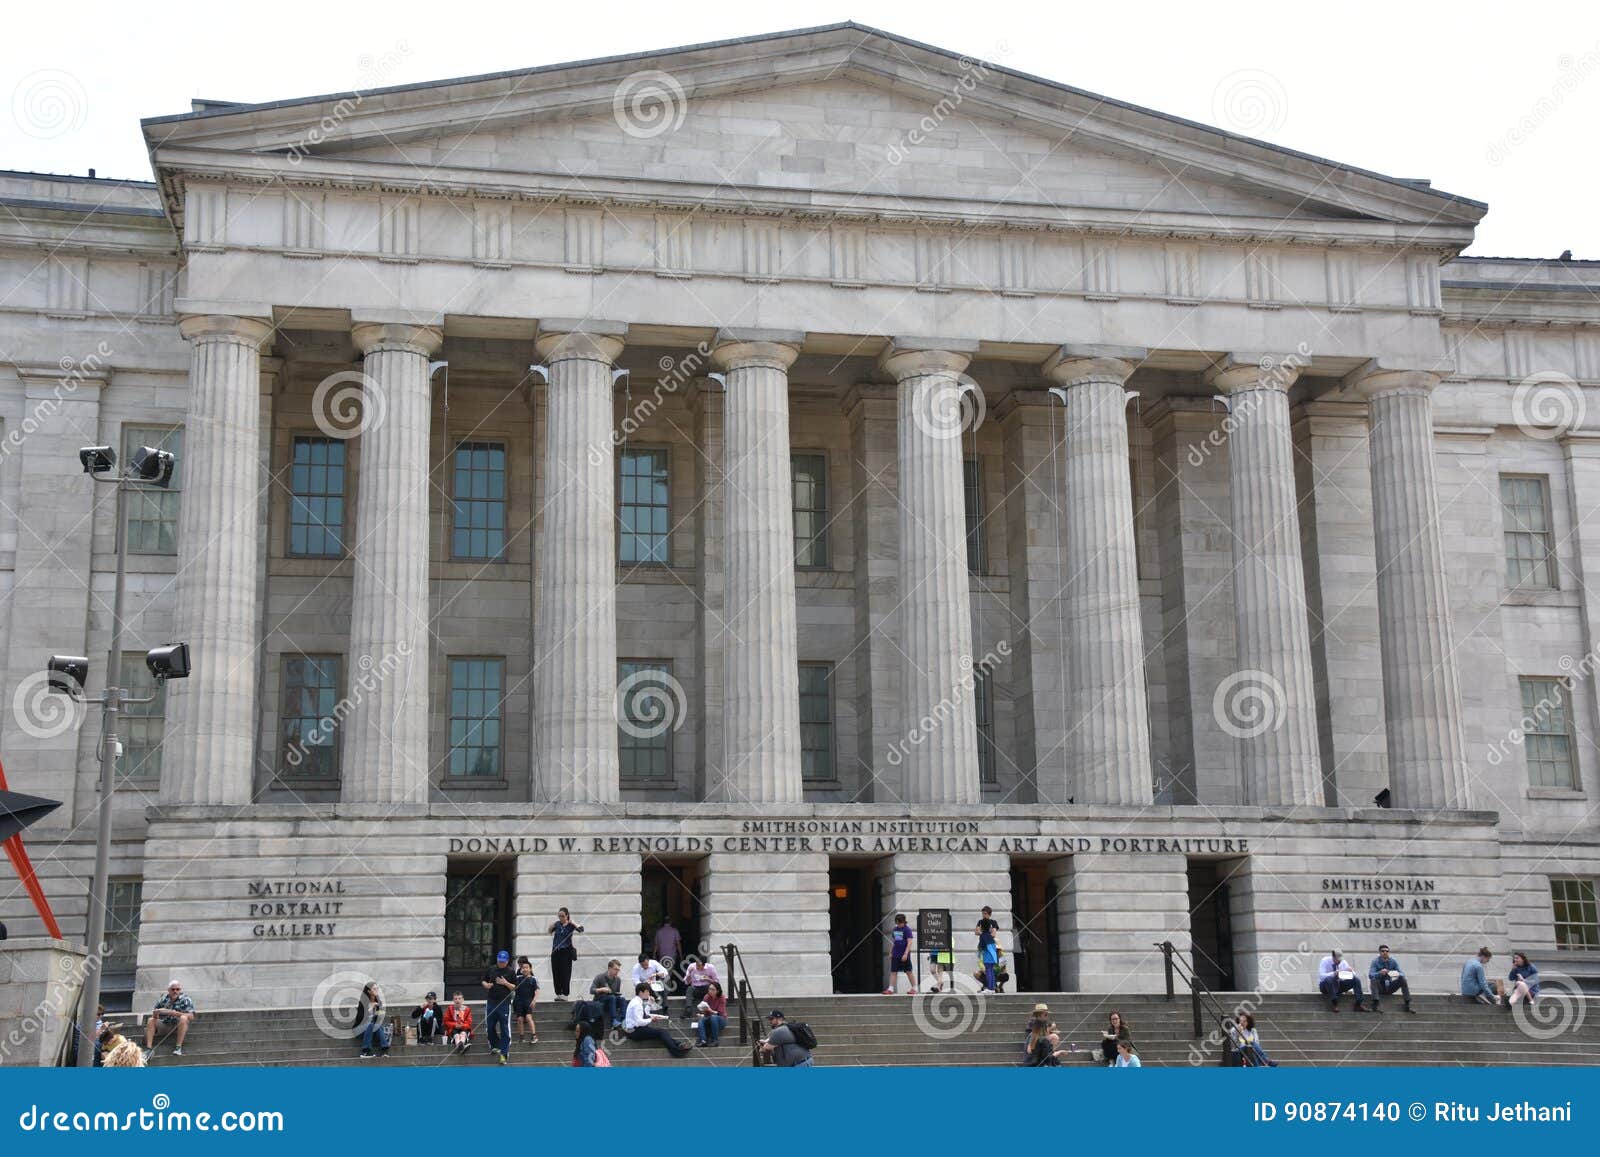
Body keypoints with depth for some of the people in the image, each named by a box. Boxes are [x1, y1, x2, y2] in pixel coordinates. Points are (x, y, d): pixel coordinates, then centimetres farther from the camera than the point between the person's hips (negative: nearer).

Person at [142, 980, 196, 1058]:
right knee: (151, 1020, -16)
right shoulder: (163, 1000, 2)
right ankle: (149, 1048, -25)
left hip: (180, 1026, -3)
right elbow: (154, 1015, 6)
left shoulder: (185, 1000, -7)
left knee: (183, 1018, -32)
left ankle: (178, 1047, -34)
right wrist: (156, 1013, -20)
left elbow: (191, 1016, -18)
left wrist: (174, 1013, -26)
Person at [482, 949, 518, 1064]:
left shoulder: (510, 972, -2)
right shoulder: (491, 969, 7)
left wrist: (506, 983, -18)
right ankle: (494, 1046, 36)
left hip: (504, 1004, -4)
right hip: (491, 1002, 4)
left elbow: (515, 988, -2)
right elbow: (484, 981, 17)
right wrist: (486, 985, -5)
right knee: (490, 1026, 14)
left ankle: (504, 1053, -4)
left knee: (505, 1029, -5)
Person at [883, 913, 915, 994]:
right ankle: (891, 989, 1)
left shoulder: (907, 929, -9)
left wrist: (906, 954, -22)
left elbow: (909, 943, -14)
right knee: (893, 972, 2)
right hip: (895, 955, 6)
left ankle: (914, 989, 9)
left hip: (904, 955, -6)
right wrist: (890, 953, 15)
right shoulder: (895, 929, 12)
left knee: (908, 972, 0)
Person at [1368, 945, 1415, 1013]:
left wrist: (1398, 974, -31)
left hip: (1389, 987, 3)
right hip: (1380, 988, -3)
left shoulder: (1393, 961, -2)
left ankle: (1407, 1005, -19)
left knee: (1403, 979, -18)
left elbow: (1402, 974, -6)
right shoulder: (1375, 961, -10)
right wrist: (1380, 973, -42)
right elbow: (1370, 975, -23)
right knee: (1374, 980, -32)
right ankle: (1375, 1006, -41)